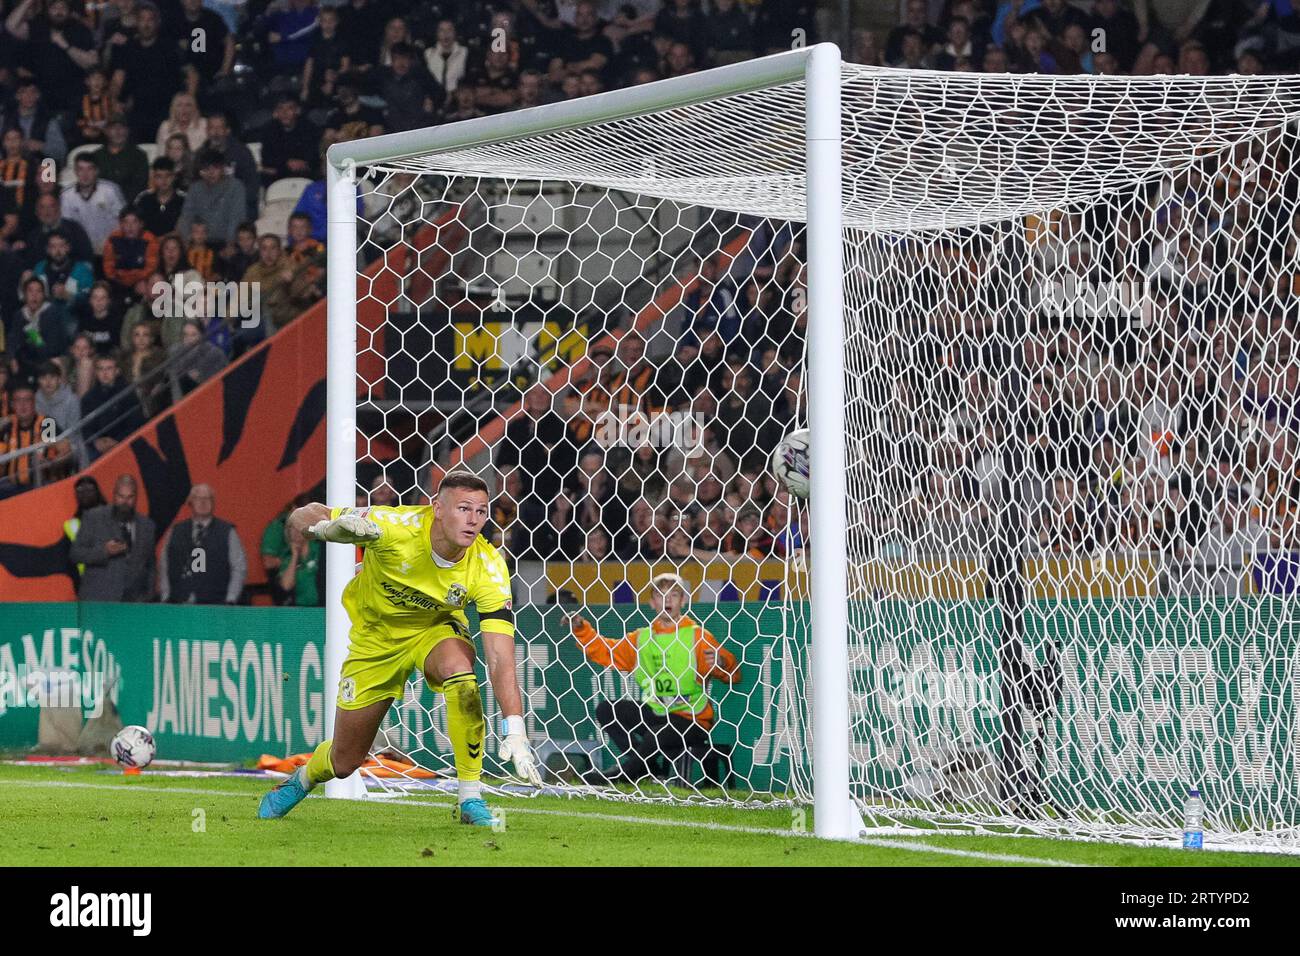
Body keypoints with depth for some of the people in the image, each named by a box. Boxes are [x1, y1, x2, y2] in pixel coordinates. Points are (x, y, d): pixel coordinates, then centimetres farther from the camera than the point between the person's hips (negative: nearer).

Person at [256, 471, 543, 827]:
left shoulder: (488, 568, -29)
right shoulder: (396, 526, -32)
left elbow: (501, 660, -32)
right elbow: (302, 516, -22)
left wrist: (514, 733, -43)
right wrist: (329, 527, -46)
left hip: (435, 628, 0)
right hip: (375, 636, 0)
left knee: (458, 666, -37)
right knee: (344, 762, 6)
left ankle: (470, 800, -25)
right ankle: (302, 779, 47)